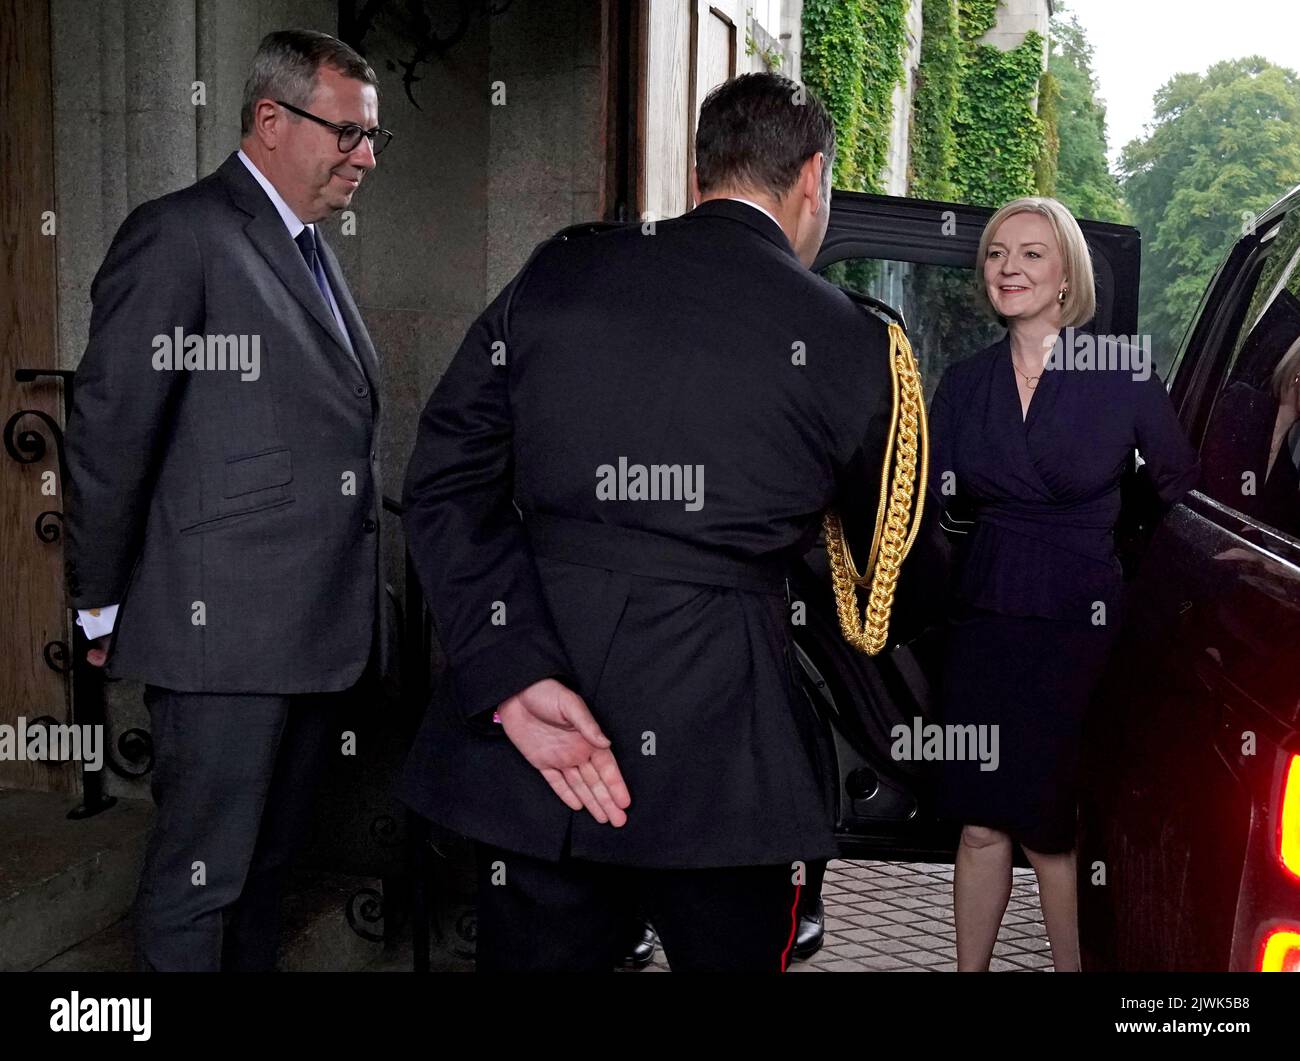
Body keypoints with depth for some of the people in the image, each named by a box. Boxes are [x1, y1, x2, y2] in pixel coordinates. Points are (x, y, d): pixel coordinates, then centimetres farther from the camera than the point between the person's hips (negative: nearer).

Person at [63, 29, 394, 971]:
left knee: (269, 858, 19)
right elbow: (107, 434, -11)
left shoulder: (311, 249, 17)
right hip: (226, 627, -8)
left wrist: (355, 607, 14)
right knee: (200, 876, 2)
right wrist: (103, 609, -5)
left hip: (319, 627, 8)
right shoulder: (179, 235, -11)